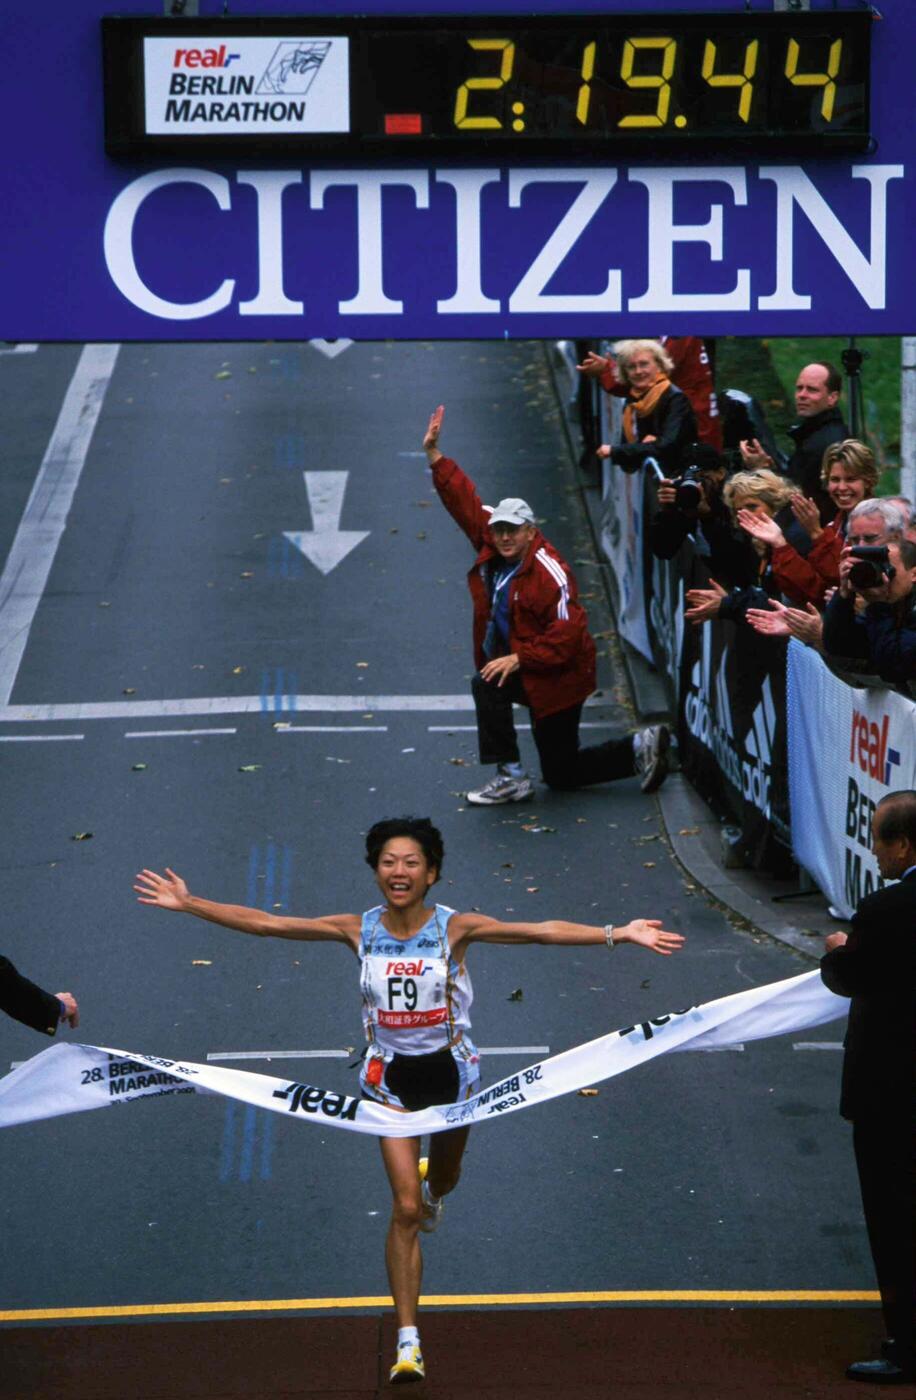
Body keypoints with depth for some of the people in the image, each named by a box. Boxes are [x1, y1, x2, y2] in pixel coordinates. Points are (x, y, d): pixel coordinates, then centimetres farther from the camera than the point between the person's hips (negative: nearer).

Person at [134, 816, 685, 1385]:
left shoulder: (455, 928, -16)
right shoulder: (359, 930, -11)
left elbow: (542, 931, -25)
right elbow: (266, 924, -9)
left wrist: (617, 935, -35)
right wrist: (188, 904, -12)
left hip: (450, 1069, 0)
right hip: (391, 1076, 0)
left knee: (443, 1180, 24)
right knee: (406, 1210, -6)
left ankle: (433, 1186, 66)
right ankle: (408, 1341, -2)